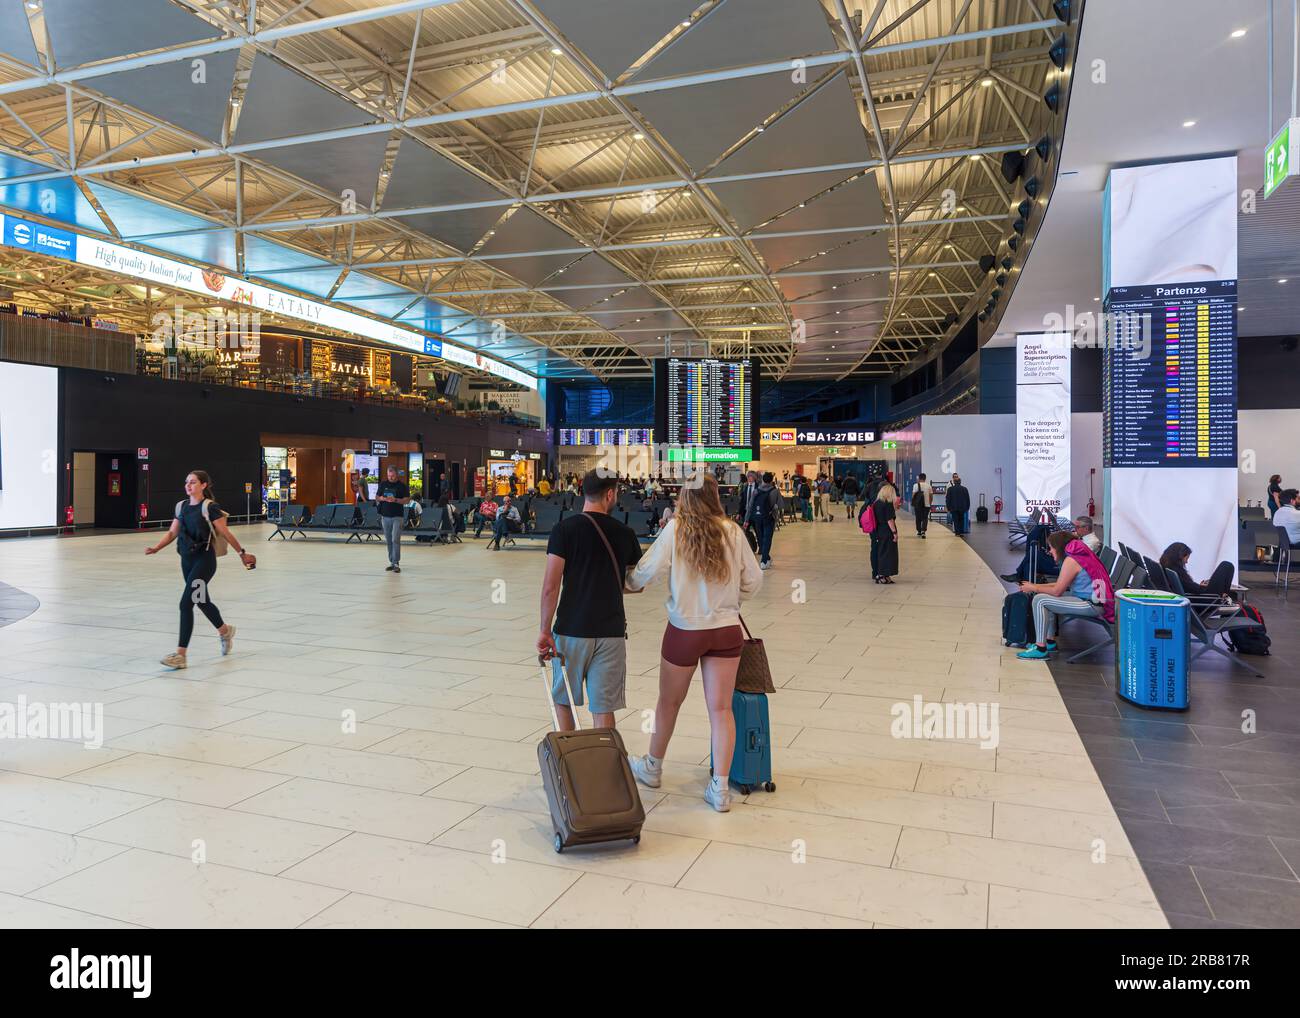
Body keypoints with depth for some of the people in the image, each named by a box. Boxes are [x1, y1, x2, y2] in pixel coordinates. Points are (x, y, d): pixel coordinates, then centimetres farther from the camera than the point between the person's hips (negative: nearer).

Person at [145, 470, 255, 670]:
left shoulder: (210, 507, -12)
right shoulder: (181, 506, 8)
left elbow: (225, 534, -7)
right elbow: (172, 532, 12)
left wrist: (242, 554, -2)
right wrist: (156, 548, -3)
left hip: (204, 560, -7)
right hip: (187, 560, 7)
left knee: (186, 603, -14)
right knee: (202, 602, 20)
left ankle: (181, 655, -9)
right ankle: (226, 631, 47)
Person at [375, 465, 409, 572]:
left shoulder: (402, 485, -2)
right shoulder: (383, 484, 9)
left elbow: (406, 500, -5)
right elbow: (376, 498, 15)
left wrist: (395, 500, -20)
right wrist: (381, 498, -8)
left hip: (397, 516, -4)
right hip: (385, 516, 4)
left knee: (395, 540, -11)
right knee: (388, 541, 8)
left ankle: (396, 563, -10)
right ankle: (391, 562, 16)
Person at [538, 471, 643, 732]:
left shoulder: (565, 528, -6)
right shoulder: (624, 533, 2)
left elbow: (550, 587, -11)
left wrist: (545, 629, -4)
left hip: (571, 629, -1)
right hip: (611, 631, 1)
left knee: (563, 700, 18)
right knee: (603, 707, 7)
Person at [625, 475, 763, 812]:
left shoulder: (676, 530, -11)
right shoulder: (733, 531, -5)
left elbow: (645, 572, -12)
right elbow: (753, 581, -1)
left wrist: (628, 582, 10)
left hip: (685, 630, -1)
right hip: (727, 630, 2)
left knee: (669, 701, 18)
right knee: (721, 708, 8)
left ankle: (653, 768, 38)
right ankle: (720, 788, 10)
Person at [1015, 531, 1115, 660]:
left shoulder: (1071, 561, -16)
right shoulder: (1078, 554, 15)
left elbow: (1057, 591, -14)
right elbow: (1061, 584, 19)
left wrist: (1034, 588, 0)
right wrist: (1036, 586, 16)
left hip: (1092, 605, -11)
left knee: (1039, 600, -14)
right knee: (1048, 598, 23)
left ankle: (1041, 649, -12)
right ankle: (1050, 641, 25)